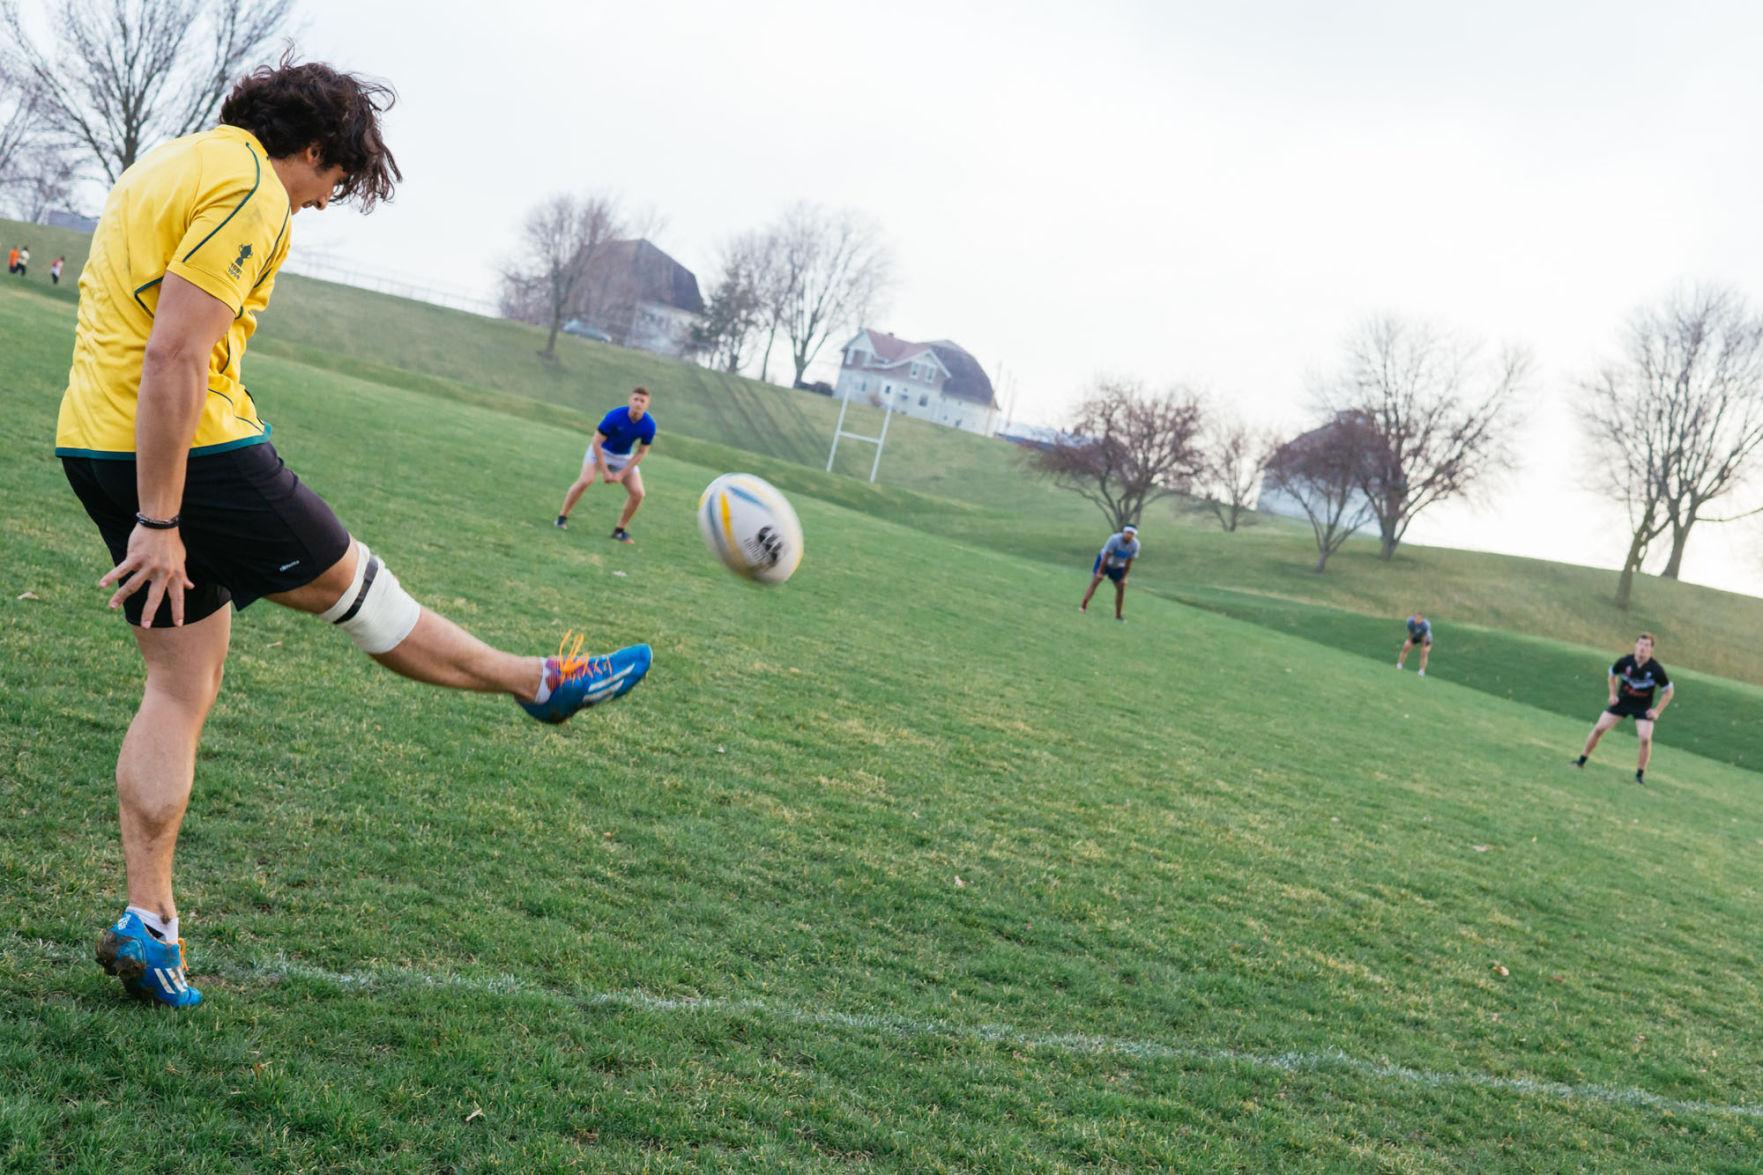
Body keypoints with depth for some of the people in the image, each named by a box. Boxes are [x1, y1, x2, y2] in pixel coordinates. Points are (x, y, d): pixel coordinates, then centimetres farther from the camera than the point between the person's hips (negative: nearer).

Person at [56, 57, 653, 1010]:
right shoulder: (251, 191, -15)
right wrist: (160, 525, -22)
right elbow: (174, 357, -24)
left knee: (182, 686, 11)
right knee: (351, 587, 8)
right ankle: (543, 683, 28)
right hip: (191, 454, -9)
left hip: (95, 445, 9)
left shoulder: (174, 162, 17)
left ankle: (147, 923, 11)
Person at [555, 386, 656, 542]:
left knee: (637, 493, -12)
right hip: (601, 451, -3)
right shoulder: (614, 416, -30)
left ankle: (619, 529, 6)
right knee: (586, 480, -27)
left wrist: (621, 474, -15)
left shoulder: (649, 425, -20)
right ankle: (562, 517, -11)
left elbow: (641, 452, -9)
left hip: (624, 458, 4)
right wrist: (605, 471, -22)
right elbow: (596, 443, -23)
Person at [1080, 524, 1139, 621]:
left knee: (1121, 588, 2)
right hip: (1104, 561, -4)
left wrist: (1124, 577, -6)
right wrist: (1100, 572, -22)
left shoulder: (1135, 545, -18)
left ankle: (1118, 615, 14)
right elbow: (1106, 557, -26)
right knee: (1095, 581, -17)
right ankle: (1083, 606, -19)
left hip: (1118, 567, 4)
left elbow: (1129, 563, -9)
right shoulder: (1114, 539, -32)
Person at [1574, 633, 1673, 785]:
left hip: (1643, 707, -2)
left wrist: (1657, 711, -10)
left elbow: (1668, 691, -7)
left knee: (1645, 738, -18)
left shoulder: (1656, 669, -20)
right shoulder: (1625, 661, -15)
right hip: (1622, 701, 2)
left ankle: (1640, 774, 0)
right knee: (1599, 728, -3)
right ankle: (1582, 760, 13)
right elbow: (1612, 674, 8)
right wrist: (1613, 694, 1)